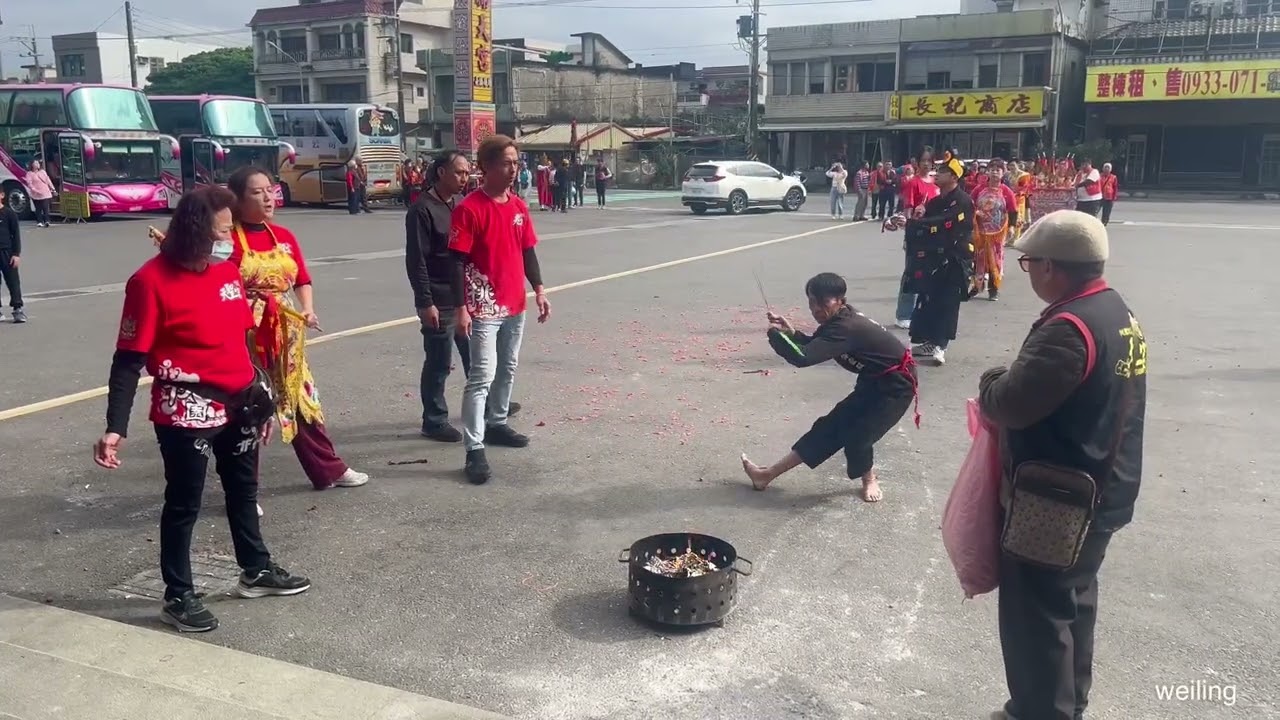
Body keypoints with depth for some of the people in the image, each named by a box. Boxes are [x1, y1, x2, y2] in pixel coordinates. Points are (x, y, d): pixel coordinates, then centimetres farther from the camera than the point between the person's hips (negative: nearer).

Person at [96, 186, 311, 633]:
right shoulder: (152, 280, -14)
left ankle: (257, 571, 38)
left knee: (243, 489, 20)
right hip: (187, 411, -7)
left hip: (238, 404, 7)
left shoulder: (228, 271, 5)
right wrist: (115, 427, -19)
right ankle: (178, 597, 21)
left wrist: (259, 396, 16)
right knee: (184, 503, 6)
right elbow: (128, 360, -14)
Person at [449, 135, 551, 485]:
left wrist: (539, 290, 8)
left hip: (515, 304, 7)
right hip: (484, 307, -7)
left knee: (508, 368, 18)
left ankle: (497, 423, 36)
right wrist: (461, 308, -18)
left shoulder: (519, 207, 8)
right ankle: (474, 450, -7)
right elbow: (457, 261, -14)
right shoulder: (469, 208, -13)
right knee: (482, 375, -9)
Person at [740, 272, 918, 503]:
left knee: (856, 434, -14)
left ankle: (869, 479, 19)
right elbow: (814, 346, 11)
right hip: (874, 379, 9)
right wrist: (791, 333, -8)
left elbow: (803, 357, -41)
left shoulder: (846, 327, -33)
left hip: (896, 384, -9)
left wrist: (774, 333, -26)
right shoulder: (841, 318, -4)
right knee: (832, 425, 7)